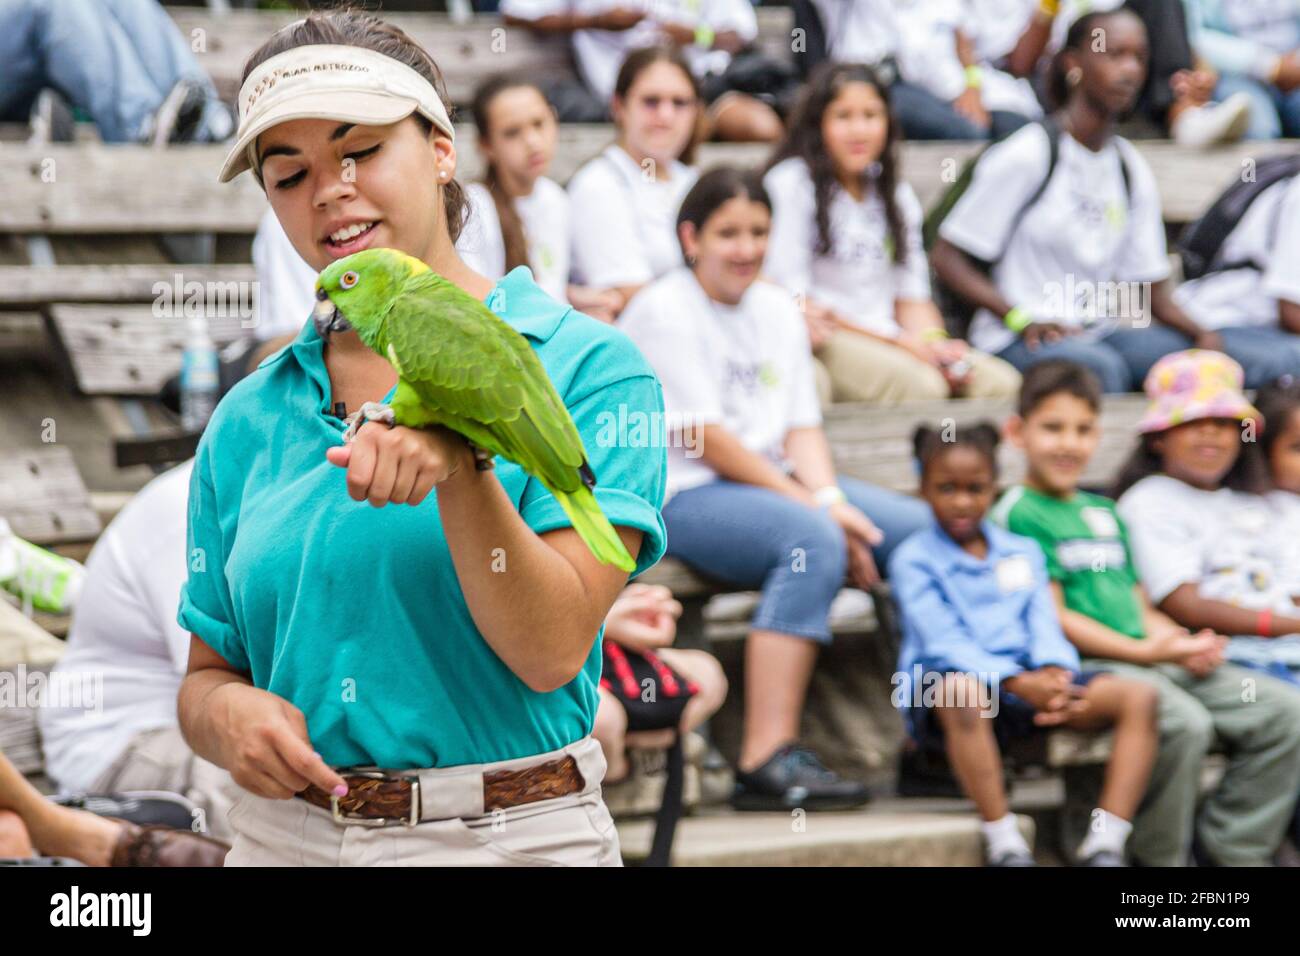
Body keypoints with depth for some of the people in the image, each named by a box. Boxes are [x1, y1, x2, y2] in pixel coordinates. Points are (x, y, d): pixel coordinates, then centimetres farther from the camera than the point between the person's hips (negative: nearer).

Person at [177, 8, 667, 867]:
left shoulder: (586, 367, -6)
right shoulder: (250, 418, 6)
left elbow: (552, 652, -16)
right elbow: (208, 671, 12)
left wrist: (460, 466, -29)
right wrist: (225, 712, -10)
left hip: (509, 837, -3)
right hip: (285, 833, 3)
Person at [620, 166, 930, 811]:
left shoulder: (777, 311, 16)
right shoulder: (664, 311, -7)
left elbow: (802, 428, 10)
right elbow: (704, 439, -13)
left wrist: (831, 499, -12)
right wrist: (816, 509, -16)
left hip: (774, 484, 8)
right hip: (680, 494, -8)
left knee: (925, 528, -9)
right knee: (814, 542, -35)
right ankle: (766, 762, -40)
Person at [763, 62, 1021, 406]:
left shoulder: (896, 194, 20)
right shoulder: (791, 185, -2)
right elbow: (793, 303, -8)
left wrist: (933, 341, -5)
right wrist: (897, 339, -13)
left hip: (888, 342, 6)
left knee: (1003, 383, -18)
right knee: (920, 384, -33)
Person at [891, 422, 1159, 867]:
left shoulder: (1022, 552, 21)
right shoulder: (914, 560, 2)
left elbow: (1044, 625, 10)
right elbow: (944, 642, -10)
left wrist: (1053, 674, -14)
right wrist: (1017, 681, -23)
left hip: (1028, 680, 5)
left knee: (1138, 697, -14)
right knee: (962, 691, -43)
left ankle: (1104, 844, -24)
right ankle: (1003, 843, -38)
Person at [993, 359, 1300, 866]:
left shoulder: (1105, 513, 25)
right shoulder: (1018, 515, -2)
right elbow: (1053, 618, -10)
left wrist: (1189, 645, 2)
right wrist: (1145, 651, -16)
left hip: (1152, 660, 8)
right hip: (1083, 668, -8)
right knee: (1184, 723, -35)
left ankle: (1232, 850, -5)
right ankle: (1163, 859, -19)